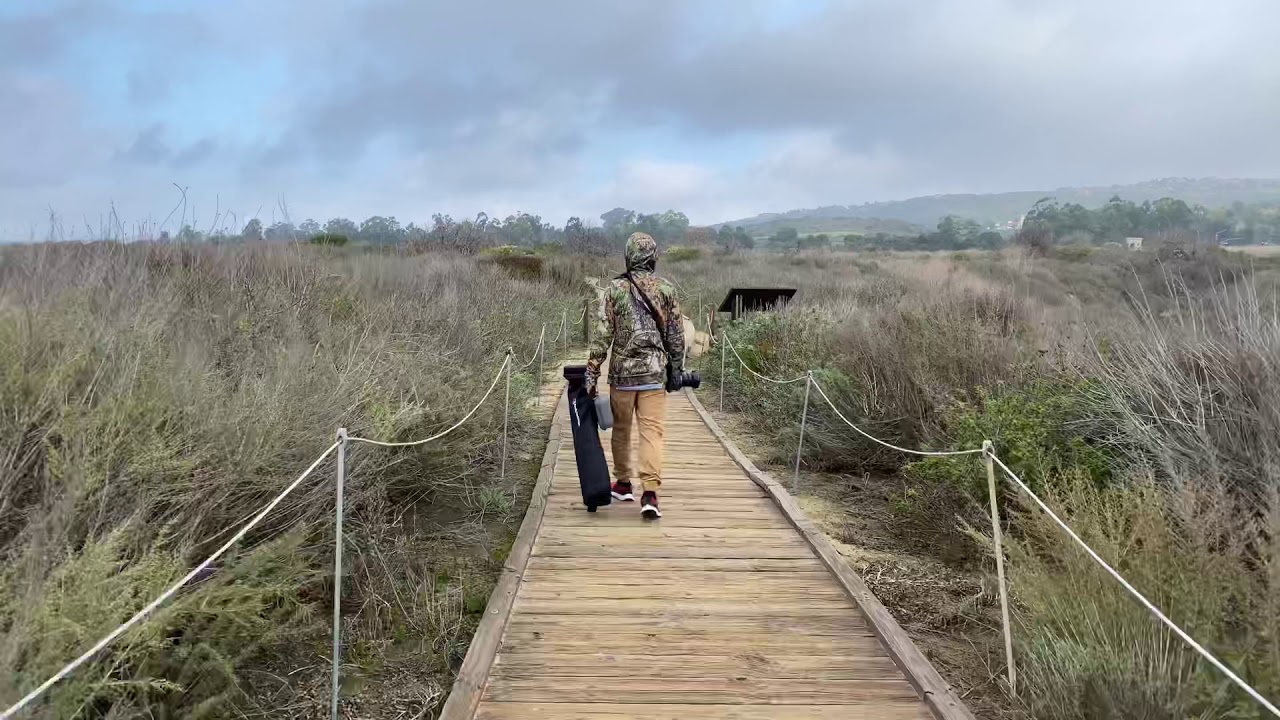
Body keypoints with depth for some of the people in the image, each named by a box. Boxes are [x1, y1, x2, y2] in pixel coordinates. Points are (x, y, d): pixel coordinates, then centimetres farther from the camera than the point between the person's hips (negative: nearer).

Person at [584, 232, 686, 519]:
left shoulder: (615, 288, -3)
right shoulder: (666, 290, 1)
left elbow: (603, 333, -6)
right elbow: (676, 336, 5)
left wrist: (592, 371, -3)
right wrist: (676, 369, 16)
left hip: (622, 370, 0)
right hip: (654, 372, 0)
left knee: (621, 428, 15)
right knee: (652, 431, -1)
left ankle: (623, 483, 28)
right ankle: (650, 493, -11)